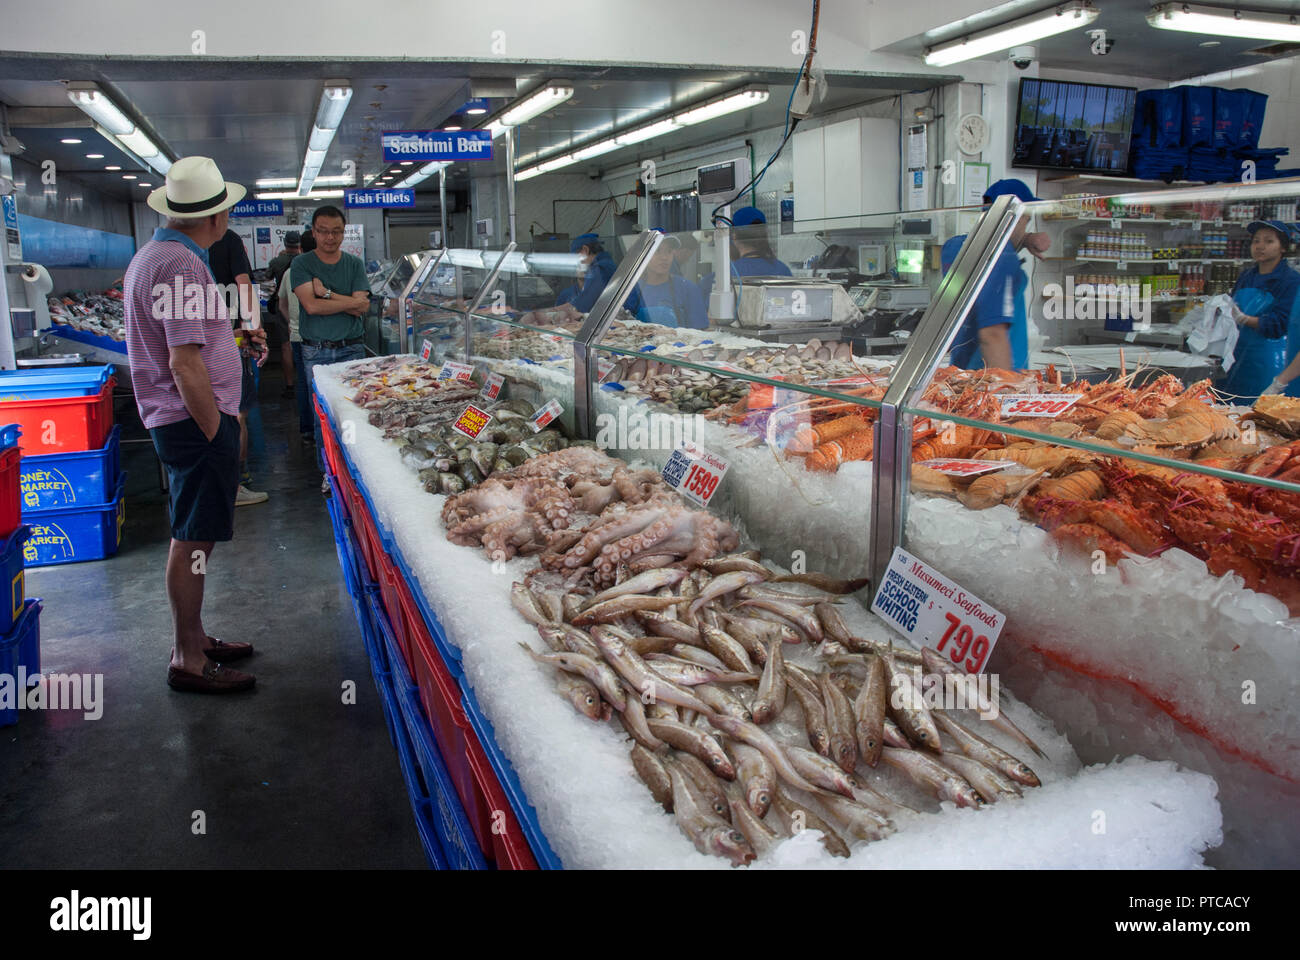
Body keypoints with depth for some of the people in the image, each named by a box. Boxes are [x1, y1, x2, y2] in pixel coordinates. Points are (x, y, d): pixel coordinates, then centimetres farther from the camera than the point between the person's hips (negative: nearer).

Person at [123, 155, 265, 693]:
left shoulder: (153, 255, 16)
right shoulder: (181, 265, -18)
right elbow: (185, 363, -22)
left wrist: (234, 338, 20)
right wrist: (217, 432, -18)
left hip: (183, 420, 11)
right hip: (196, 421, -11)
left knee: (192, 535, 17)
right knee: (194, 539, -3)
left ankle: (193, 639, 29)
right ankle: (187, 660, 6)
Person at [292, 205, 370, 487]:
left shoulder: (354, 264, 7)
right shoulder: (301, 264, 2)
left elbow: (362, 308, -5)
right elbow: (311, 305, -12)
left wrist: (326, 293, -10)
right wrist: (350, 301, -10)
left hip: (351, 349, 1)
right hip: (316, 352, -1)